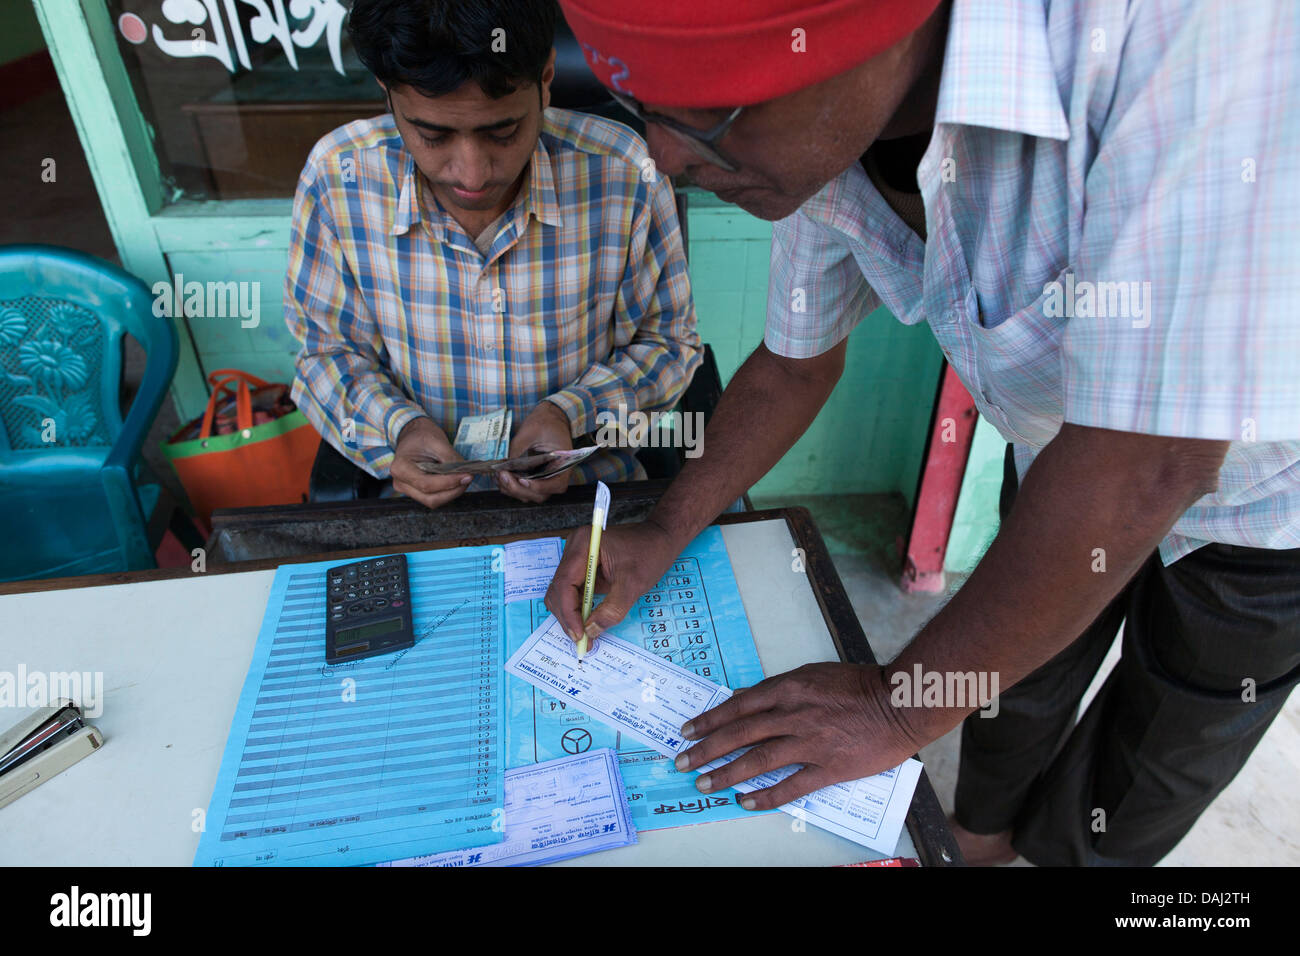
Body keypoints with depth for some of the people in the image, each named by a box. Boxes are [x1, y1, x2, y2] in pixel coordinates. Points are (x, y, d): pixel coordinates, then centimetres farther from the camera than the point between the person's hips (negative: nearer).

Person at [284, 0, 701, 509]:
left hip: (587, 485, 0)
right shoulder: (337, 177, -13)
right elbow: (330, 350, 1)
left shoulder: (625, 175, -17)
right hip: (428, 493, 1)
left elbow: (667, 341, -2)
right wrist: (397, 427, -18)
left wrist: (572, 412, -19)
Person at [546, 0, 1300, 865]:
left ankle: (1041, 847, 48)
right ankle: (978, 842, 54)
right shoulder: (816, 131, -18)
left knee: (1123, 810, 15)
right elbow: (795, 364, -3)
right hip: (1070, 462, 4)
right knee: (1014, 684, 23)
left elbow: (1147, 467, -39)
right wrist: (663, 533, -12)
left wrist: (900, 704, -28)